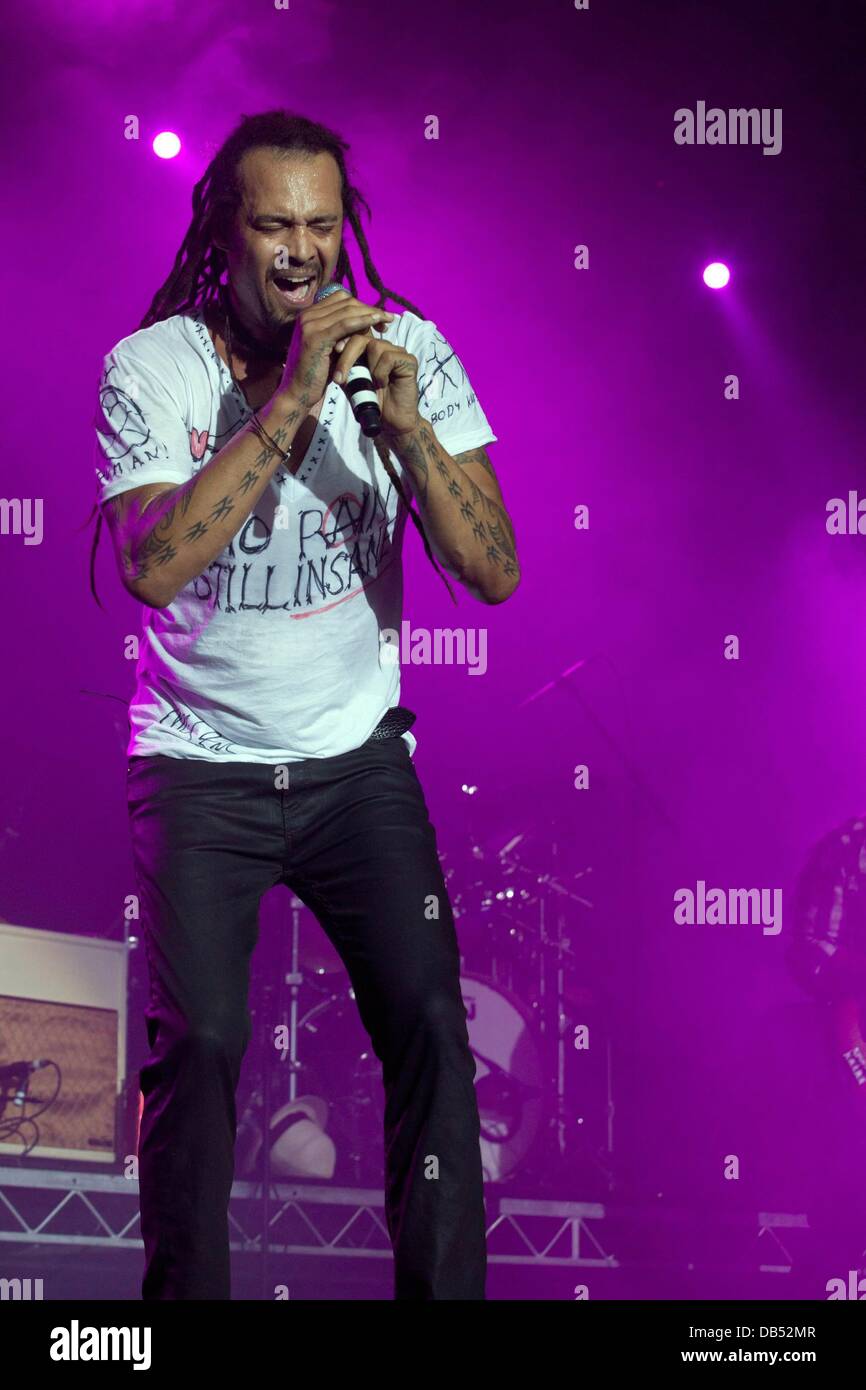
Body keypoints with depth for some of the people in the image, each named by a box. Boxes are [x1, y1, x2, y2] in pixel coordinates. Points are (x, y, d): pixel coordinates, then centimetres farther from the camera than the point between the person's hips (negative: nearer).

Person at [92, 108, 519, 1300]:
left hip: (357, 756, 2)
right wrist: (287, 402, -28)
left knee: (431, 1024, -10)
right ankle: (186, 1292, 3)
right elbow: (154, 566, -27)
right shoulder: (151, 368, -11)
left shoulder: (405, 348, -5)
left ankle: (447, 1293, 1)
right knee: (198, 1039, -14)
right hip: (200, 766, -2)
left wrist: (408, 426, -24)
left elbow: (495, 573, -9)